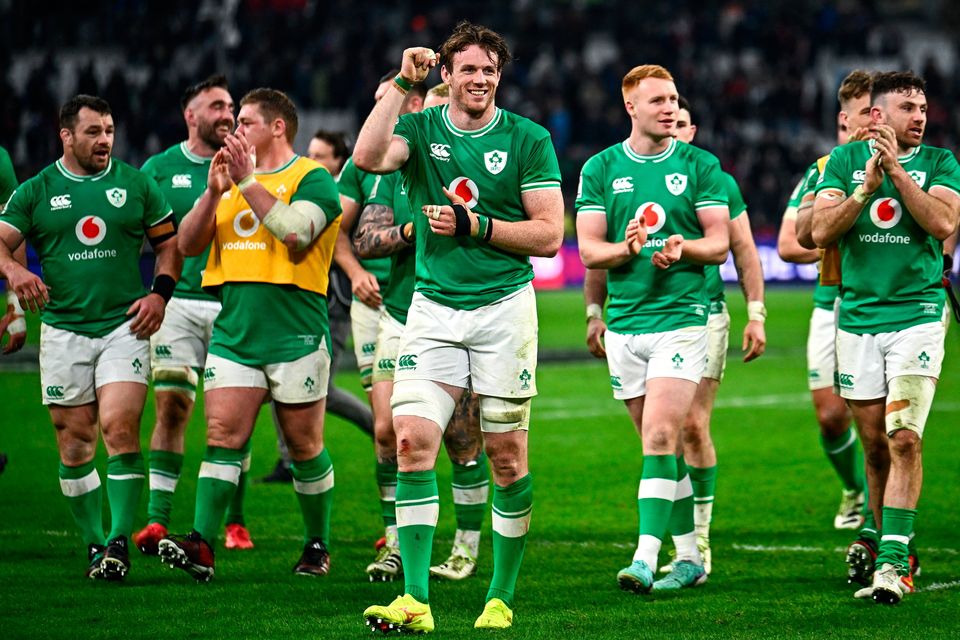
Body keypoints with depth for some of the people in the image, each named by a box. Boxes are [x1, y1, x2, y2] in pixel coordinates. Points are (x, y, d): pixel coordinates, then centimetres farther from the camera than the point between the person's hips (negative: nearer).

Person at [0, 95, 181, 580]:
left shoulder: (135, 184, 7)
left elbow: (170, 239, 14)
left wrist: (160, 293, -1)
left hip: (125, 325, -1)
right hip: (63, 329, 1)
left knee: (120, 428, -17)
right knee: (74, 444, 3)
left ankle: (120, 541, -17)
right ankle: (93, 544, 15)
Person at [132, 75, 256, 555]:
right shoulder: (159, 168, 6)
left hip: (233, 302, 0)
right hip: (178, 300, 0)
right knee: (171, 407, -6)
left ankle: (233, 521, 10)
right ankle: (157, 518, -6)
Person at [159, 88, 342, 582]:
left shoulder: (313, 179, -1)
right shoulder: (232, 179, 18)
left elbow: (296, 232, -20)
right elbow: (188, 244, 11)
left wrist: (247, 181, -17)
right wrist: (213, 191, -3)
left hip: (295, 335, -5)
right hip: (232, 332, 5)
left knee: (304, 447, 3)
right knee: (222, 435, -8)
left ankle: (317, 545, 18)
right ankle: (202, 545, -17)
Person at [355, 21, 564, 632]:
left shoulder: (528, 139, 0)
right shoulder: (420, 129, 5)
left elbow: (548, 234, -3)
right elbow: (368, 157, -17)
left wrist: (475, 226, -12)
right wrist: (402, 84, -14)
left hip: (504, 305, -1)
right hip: (433, 308, 1)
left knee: (507, 456, 2)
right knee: (412, 440, -11)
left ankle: (502, 597, 14)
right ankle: (416, 600, -11)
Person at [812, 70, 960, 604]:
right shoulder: (845, 160, 7)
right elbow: (822, 231, -2)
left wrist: (897, 169, -15)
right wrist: (868, 185, -14)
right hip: (858, 316, 2)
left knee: (904, 438, -14)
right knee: (876, 446, 7)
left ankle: (893, 561, -15)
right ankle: (886, 552, 19)